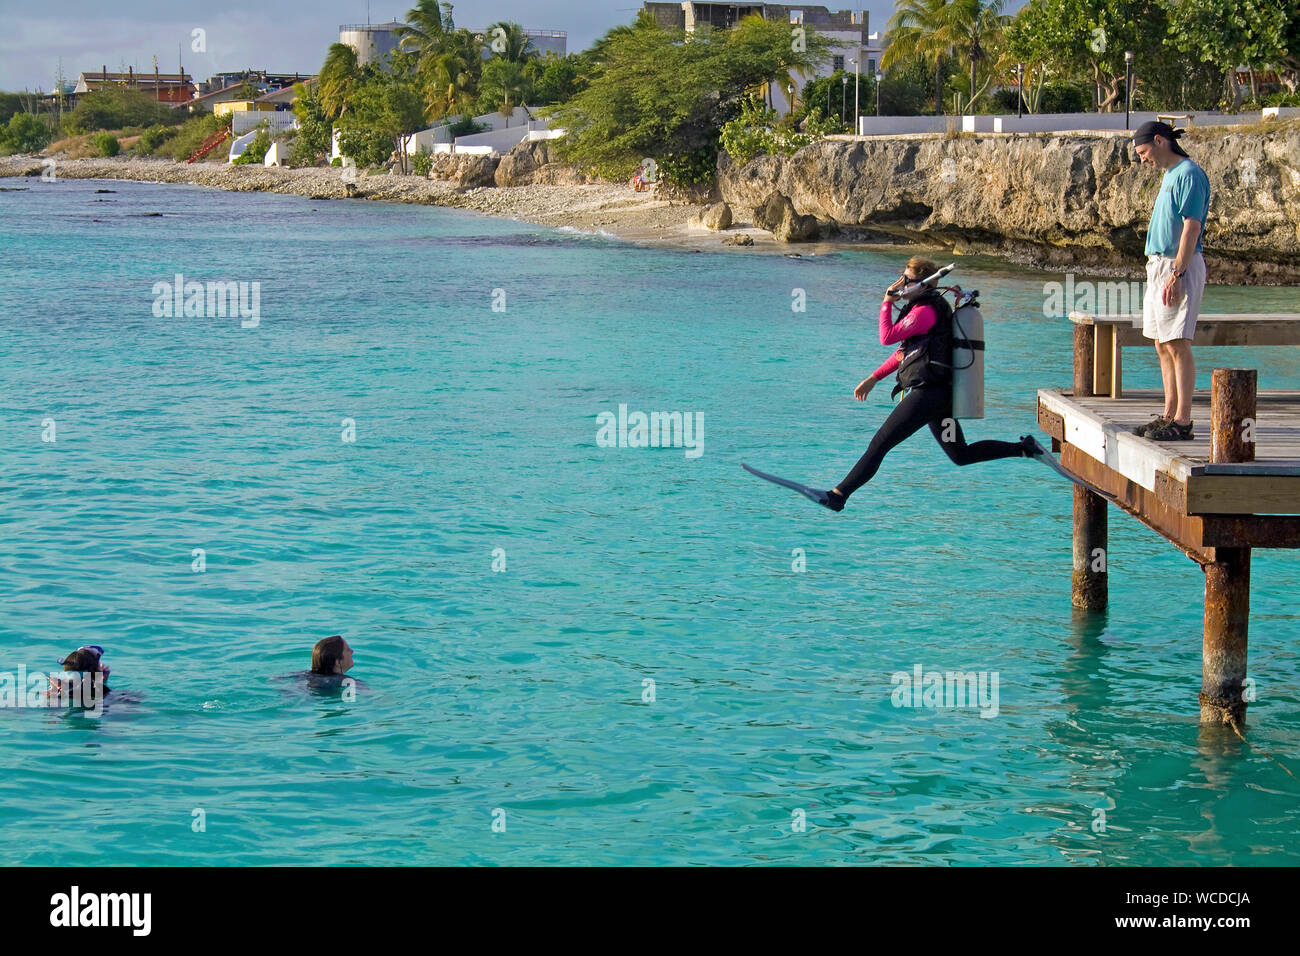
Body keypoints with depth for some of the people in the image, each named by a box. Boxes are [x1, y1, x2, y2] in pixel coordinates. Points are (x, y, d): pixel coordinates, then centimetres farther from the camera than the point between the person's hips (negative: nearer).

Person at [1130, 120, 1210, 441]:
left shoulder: (1189, 174, -12)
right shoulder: (1170, 175, 18)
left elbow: (1192, 227, -19)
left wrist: (1176, 275, -23)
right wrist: (1159, 269, 16)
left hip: (1180, 266, -10)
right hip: (1159, 265, 10)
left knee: (1177, 345, -11)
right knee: (1163, 346, 11)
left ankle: (1183, 422, -12)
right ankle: (1169, 416, 16)